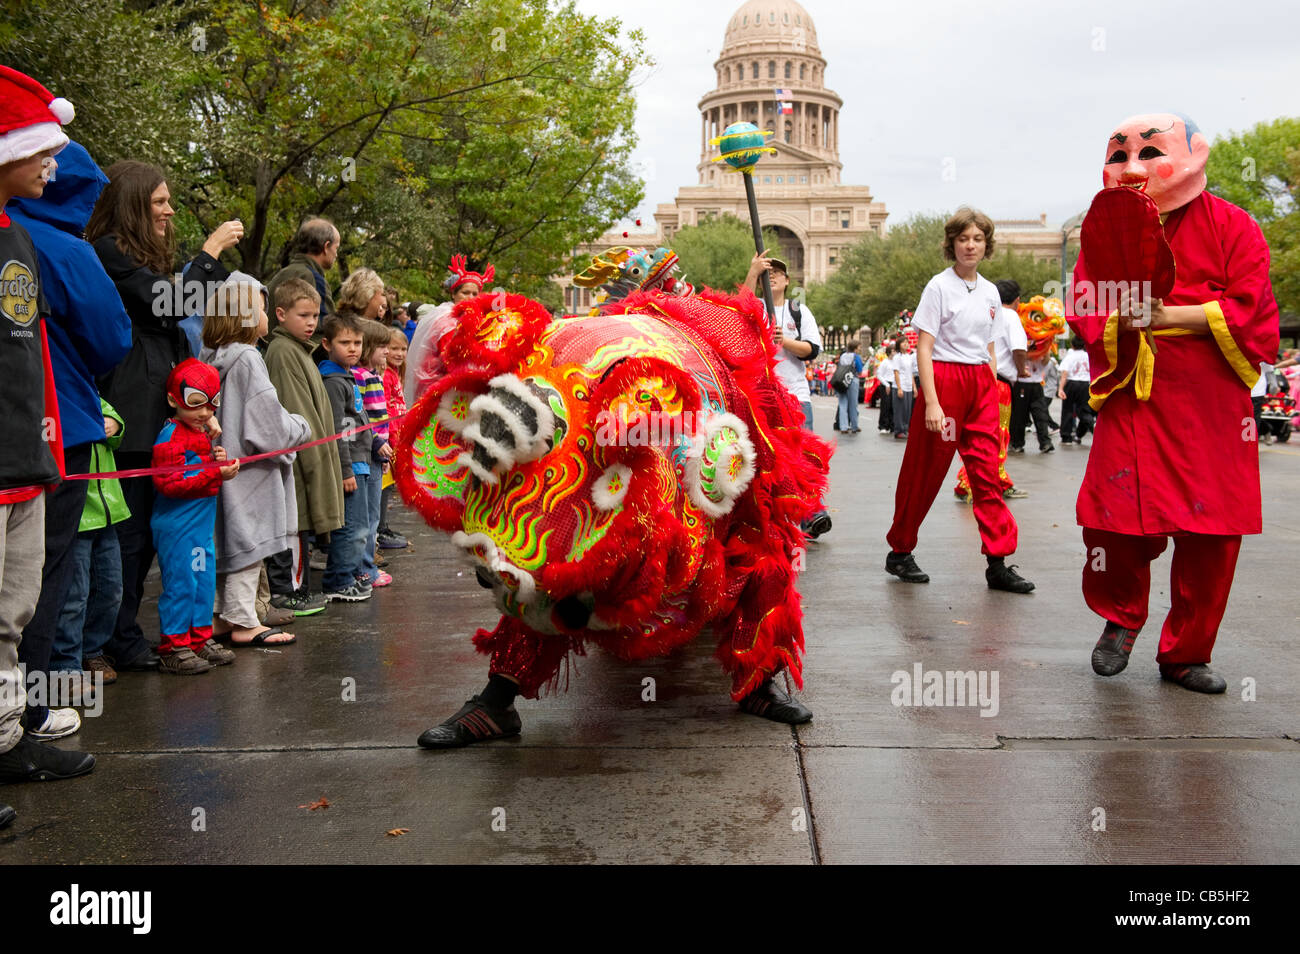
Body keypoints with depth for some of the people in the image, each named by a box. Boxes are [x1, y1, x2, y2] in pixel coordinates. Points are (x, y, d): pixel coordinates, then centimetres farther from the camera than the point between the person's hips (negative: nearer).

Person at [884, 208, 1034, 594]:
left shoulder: (990, 291, 13)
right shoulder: (939, 287, -5)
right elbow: (923, 349, -10)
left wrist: (993, 396, 12)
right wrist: (931, 402, -18)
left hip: (981, 383, 5)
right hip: (944, 378, -5)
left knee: (987, 472, 0)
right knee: (926, 470, 3)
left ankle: (998, 563, 1)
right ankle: (900, 551, 17)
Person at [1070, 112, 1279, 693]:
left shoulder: (1230, 226, 0)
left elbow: (1252, 312, -7)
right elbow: (1084, 314, 2)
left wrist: (1170, 316, -15)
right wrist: (1121, 318, -19)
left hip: (1211, 410, -1)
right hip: (1131, 402, 1)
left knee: (1211, 535, 1)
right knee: (1116, 520, -7)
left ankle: (1185, 654, 20)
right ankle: (1121, 619, 24)